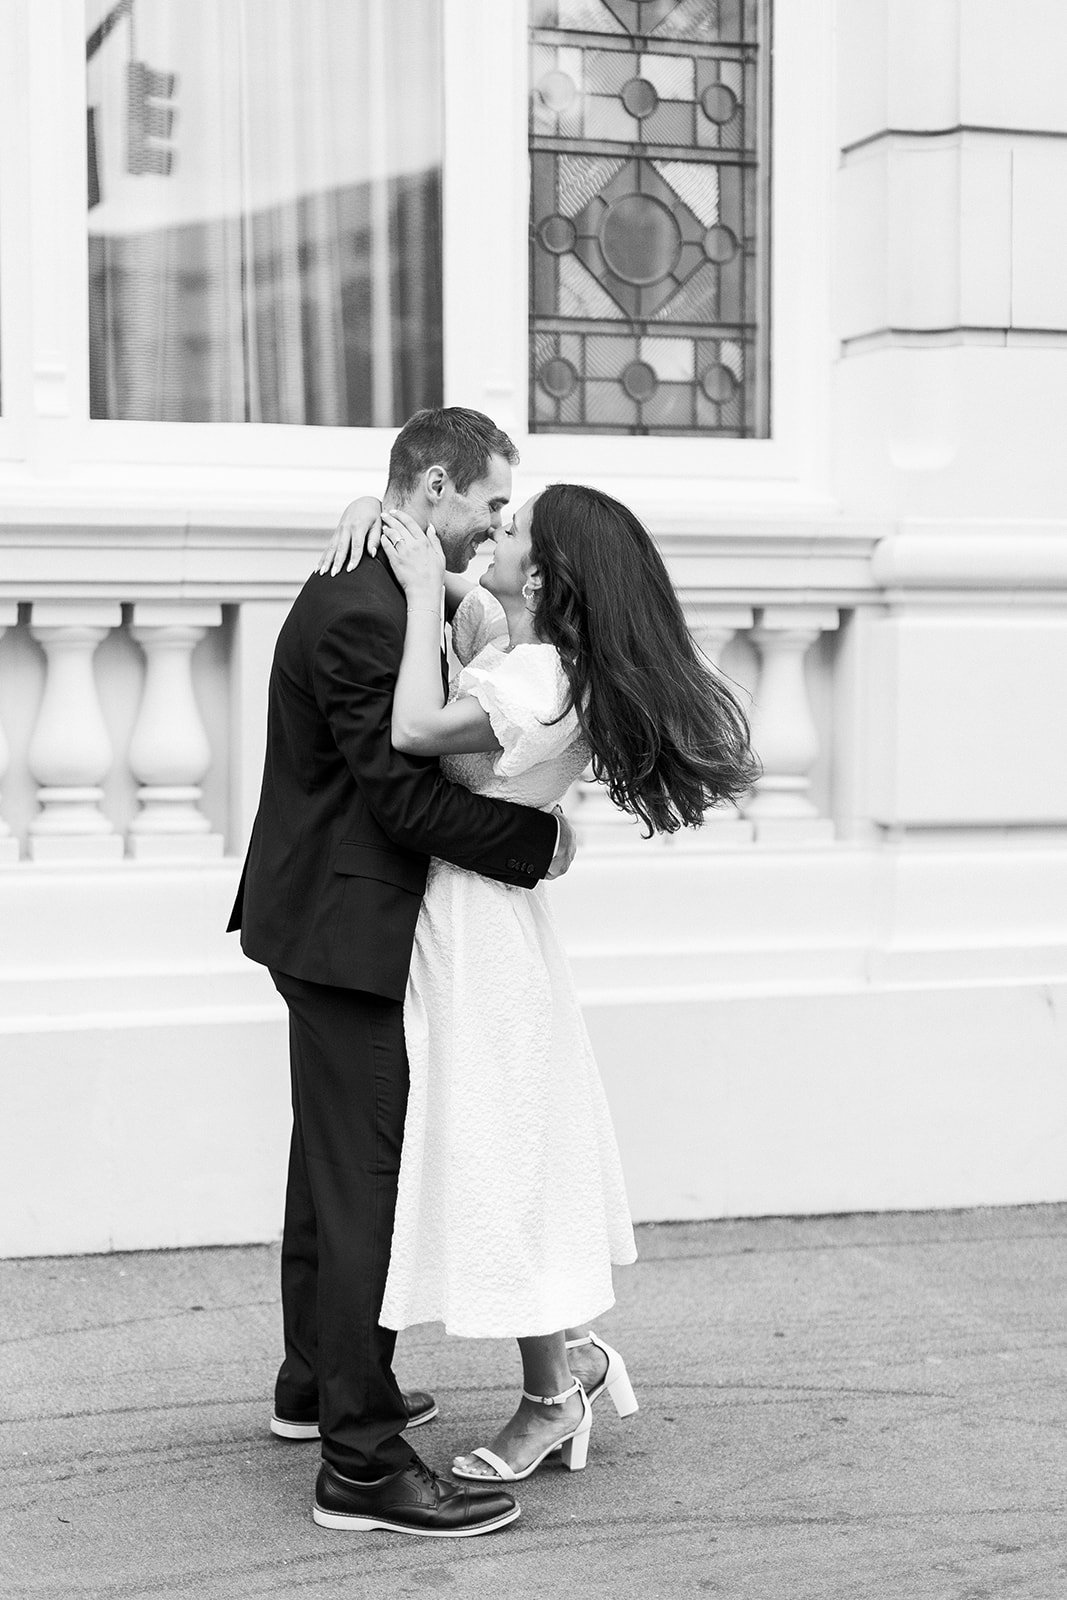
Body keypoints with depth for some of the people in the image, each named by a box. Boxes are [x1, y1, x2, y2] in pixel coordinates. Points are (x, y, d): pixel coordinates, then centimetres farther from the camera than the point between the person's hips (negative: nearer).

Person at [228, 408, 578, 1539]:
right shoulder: (364, 614, -22)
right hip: (351, 928, -11)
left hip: (335, 923, 11)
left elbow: (422, 751, 16)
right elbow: (408, 794, -24)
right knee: (366, 1181, -7)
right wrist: (537, 839, -15)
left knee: (334, 1163, 21)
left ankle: (318, 1381, 37)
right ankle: (362, 1463, 0)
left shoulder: (376, 591, 12)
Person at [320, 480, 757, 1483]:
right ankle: (571, 1355, 31)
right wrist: (371, 516, -4)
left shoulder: (543, 682, -22)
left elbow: (414, 732, -32)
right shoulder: (500, 632, 4)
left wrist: (426, 589, -23)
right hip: (464, 917, 9)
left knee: (498, 1156, 1)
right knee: (497, 1155, 18)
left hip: (478, 921, -9)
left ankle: (550, 1401, 16)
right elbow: (439, 583, 18)